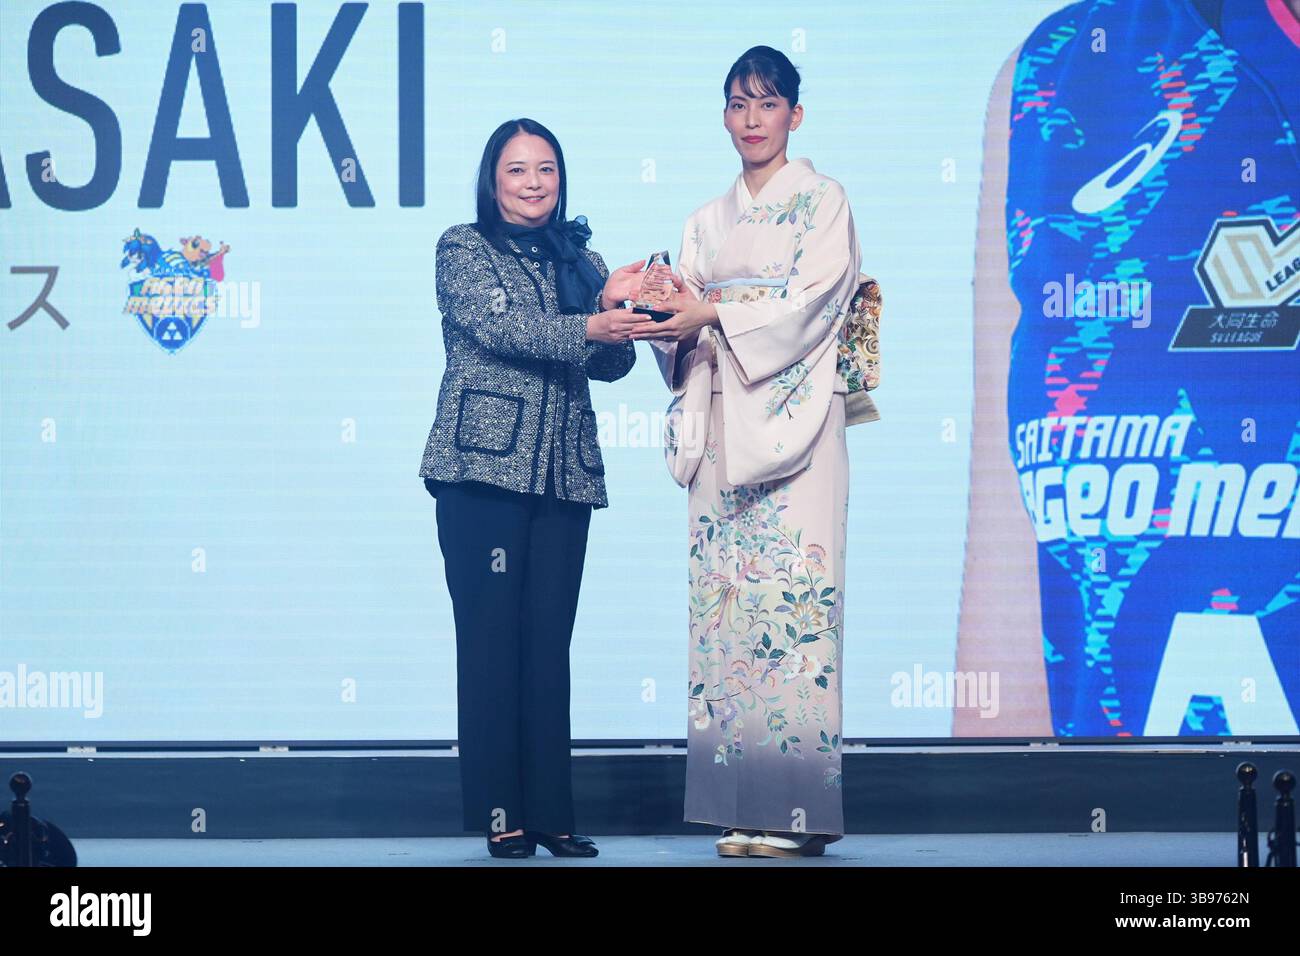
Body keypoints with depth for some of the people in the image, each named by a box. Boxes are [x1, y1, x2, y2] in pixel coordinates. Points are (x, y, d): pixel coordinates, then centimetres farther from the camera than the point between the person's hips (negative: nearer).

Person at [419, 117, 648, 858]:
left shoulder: (583, 261, 18)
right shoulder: (463, 248, 5)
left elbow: (613, 363, 9)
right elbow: (494, 327, -12)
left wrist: (614, 305, -12)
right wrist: (587, 328, -23)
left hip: (565, 475, 4)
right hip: (485, 467, -4)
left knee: (550, 643, 4)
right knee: (492, 639, -4)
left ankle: (551, 811, 8)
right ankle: (499, 814, -1)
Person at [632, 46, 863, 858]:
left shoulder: (822, 201, 5)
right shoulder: (708, 221, 20)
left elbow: (812, 300, -9)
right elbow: (690, 319, 13)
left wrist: (716, 317, -17)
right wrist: (663, 316, -9)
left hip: (792, 417, -5)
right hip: (722, 422, 5)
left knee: (792, 589, -11)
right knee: (725, 595, -2)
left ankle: (799, 813, -11)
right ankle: (744, 810, 0)